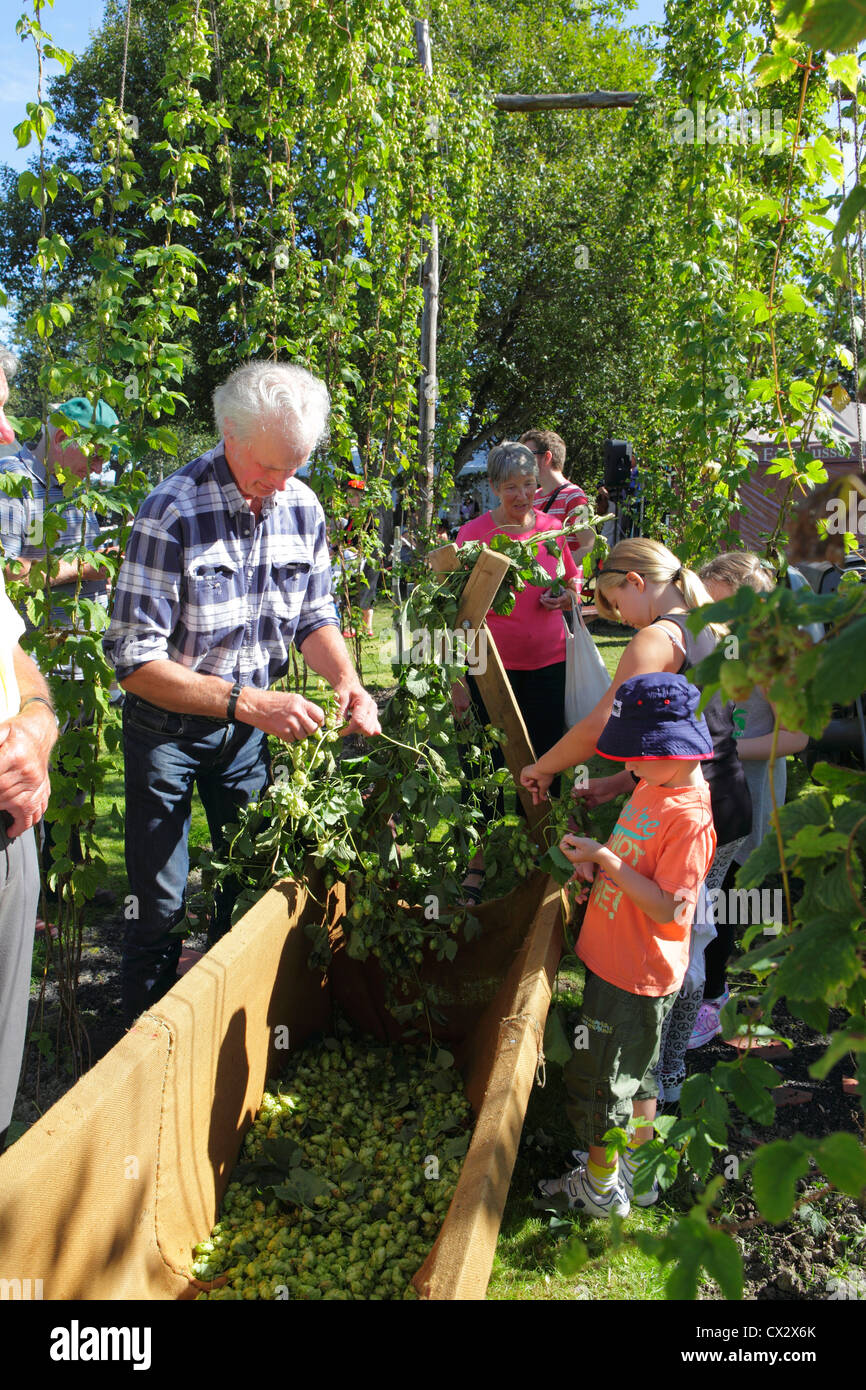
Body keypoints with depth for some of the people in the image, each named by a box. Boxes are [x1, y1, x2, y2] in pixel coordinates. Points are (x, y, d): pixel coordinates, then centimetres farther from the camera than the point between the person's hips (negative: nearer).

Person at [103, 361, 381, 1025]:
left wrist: (347, 680, -18)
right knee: (160, 901, 4)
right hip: (168, 726, -5)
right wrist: (247, 702, -34)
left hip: (250, 723, 5)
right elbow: (134, 659, -26)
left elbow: (315, 617, 3)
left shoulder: (303, 507, -8)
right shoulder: (172, 511, -25)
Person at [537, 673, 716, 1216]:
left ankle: (600, 1187, 29)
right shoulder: (652, 786, 3)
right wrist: (597, 867, -2)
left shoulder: (690, 818, -26)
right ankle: (638, 1172, 42)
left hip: (637, 975, -9)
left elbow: (670, 910, -28)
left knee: (598, 1079, 8)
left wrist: (605, 859, -27)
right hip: (615, 961, 9)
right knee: (636, 1073, 24)